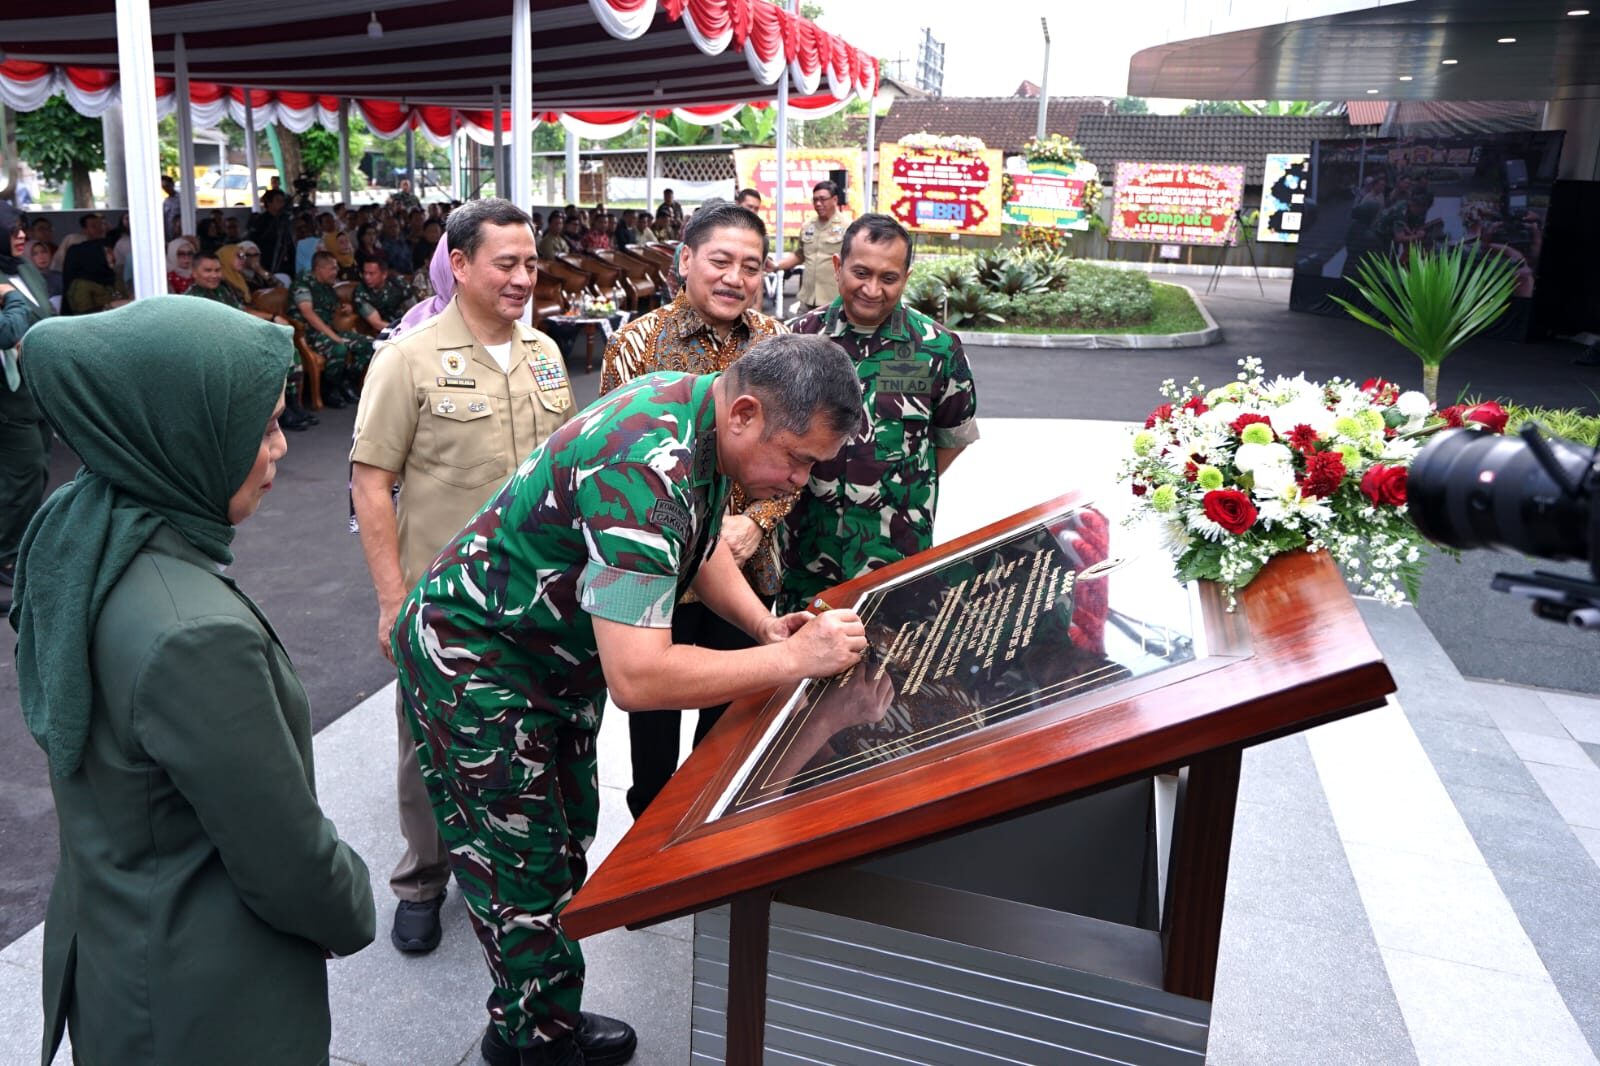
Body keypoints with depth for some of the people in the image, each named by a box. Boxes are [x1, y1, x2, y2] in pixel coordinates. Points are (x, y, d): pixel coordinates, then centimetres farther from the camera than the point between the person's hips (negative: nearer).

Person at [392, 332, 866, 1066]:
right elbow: (636, 679, -40)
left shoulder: (699, 406, -8)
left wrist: (764, 624, -4)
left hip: (556, 652, 9)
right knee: (526, 873, 4)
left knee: (564, 845, 18)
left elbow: (700, 541, 10)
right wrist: (792, 660, -31)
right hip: (474, 665, -9)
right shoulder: (646, 473, -36)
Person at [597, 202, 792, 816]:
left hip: (746, 565, 3)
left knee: (731, 712, 17)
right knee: (656, 709, 14)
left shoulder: (776, 343, 1)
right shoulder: (639, 343, -9)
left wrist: (756, 522, -14)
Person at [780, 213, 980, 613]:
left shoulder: (937, 348, -3)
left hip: (897, 550, -1)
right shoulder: (800, 337, 0)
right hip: (807, 547, 2)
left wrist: (910, 489, 6)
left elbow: (954, 435, 10)